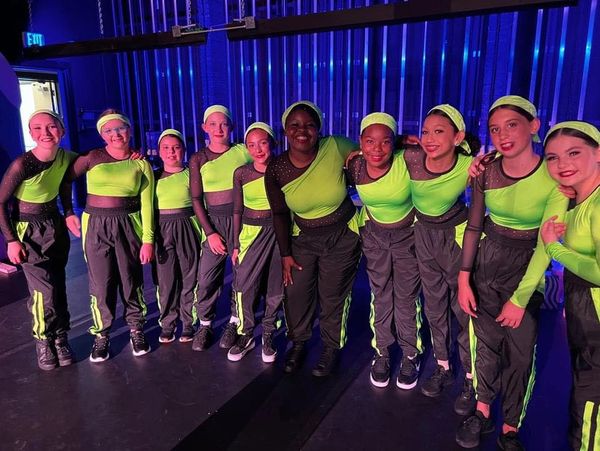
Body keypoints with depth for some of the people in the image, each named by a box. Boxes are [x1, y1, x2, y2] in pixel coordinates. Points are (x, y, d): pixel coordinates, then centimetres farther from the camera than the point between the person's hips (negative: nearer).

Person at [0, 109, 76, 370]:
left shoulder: (66, 157, -9)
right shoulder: (22, 164, -22)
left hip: (55, 225, 4)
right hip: (28, 230, -4)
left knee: (58, 286, 6)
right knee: (44, 289, -9)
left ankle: (60, 338, 20)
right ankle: (44, 342, 12)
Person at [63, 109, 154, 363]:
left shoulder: (141, 163, 1)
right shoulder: (92, 158, -1)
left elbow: (146, 203, -1)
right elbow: (66, 180, 12)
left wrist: (148, 239, -6)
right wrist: (68, 212, 5)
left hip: (129, 225, 0)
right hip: (96, 226, 0)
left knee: (132, 281, 7)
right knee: (101, 284, 3)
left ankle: (136, 330, 25)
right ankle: (101, 335, 21)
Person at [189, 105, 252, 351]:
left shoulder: (243, 151, 1)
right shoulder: (198, 159, 4)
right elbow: (196, 199, 3)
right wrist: (210, 233, -4)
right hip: (214, 221, 1)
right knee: (206, 278, -1)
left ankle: (234, 324, 23)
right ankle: (205, 325, 20)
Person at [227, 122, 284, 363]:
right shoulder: (241, 173, -2)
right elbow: (237, 210, 5)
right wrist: (236, 245, 5)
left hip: (279, 231, 0)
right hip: (251, 232, 1)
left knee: (276, 287, 7)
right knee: (244, 285, -3)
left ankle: (268, 335, 26)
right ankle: (246, 334, 18)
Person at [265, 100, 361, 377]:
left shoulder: (336, 147, -22)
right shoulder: (275, 170, -14)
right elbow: (280, 214, -2)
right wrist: (285, 254, 1)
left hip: (342, 238, -2)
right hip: (302, 239, 2)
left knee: (332, 297, 9)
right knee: (295, 292, 10)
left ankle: (331, 348, 35)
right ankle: (298, 343, 38)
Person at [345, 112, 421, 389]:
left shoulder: (407, 162, -29)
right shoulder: (354, 167, -18)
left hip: (408, 234, -2)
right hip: (374, 234, 3)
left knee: (407, 298, 7)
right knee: (380, 296, 12)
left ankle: (410, 356, 28)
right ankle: (381, 353, 30)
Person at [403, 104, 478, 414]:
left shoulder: (469, 167, -25)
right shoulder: (411, 157, -21)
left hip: (456, 236, -3)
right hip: (423, 234, 3)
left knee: (463, 307, 5)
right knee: (434, 306, 15)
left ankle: (471, 380, 24)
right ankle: (443, 368, 35)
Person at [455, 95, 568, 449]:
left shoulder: (554, 176, -17)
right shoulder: (486, 170, -8)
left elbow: (546, 244, -15)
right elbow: (474, 225, 0)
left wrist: (520, 298, -13)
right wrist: (464, 278, -2)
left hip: (527, 268, -2)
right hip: (487, 261, 2)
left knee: (521, 352, 6)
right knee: (487, 341, 12)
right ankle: (483, 411, 34)